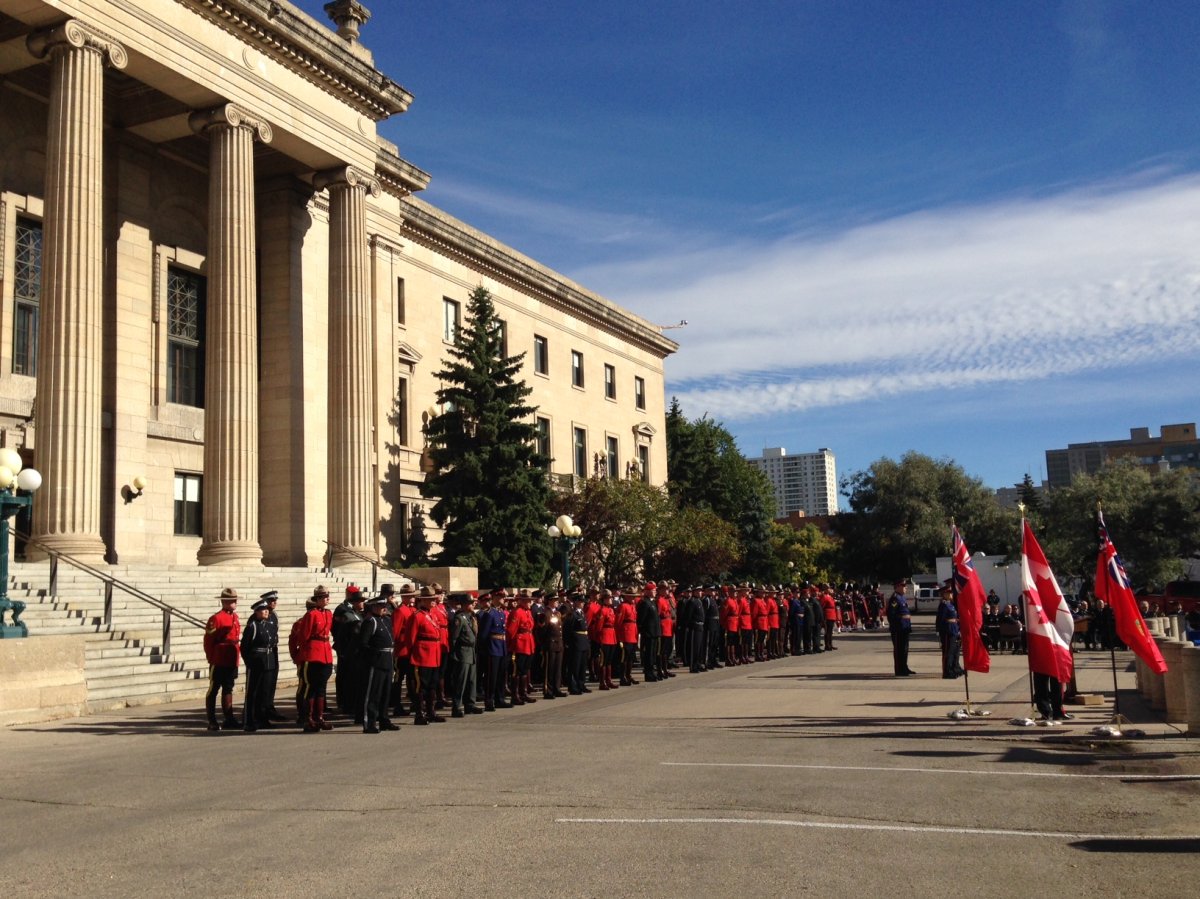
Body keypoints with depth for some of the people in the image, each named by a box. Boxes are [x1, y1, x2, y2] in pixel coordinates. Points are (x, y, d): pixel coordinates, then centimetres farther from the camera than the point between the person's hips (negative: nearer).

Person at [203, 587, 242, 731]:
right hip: (219, 662, -8)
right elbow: (208, 640, -12)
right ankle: (212, 722, 8)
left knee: (228, 689, 13)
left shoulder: (235, 617, 10)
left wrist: (235, 656, 15)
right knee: (213, 690, 3)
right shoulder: (216, 618, -14)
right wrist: (211, 659, -8)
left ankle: (229, 719, 19)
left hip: (232, 661, 8)